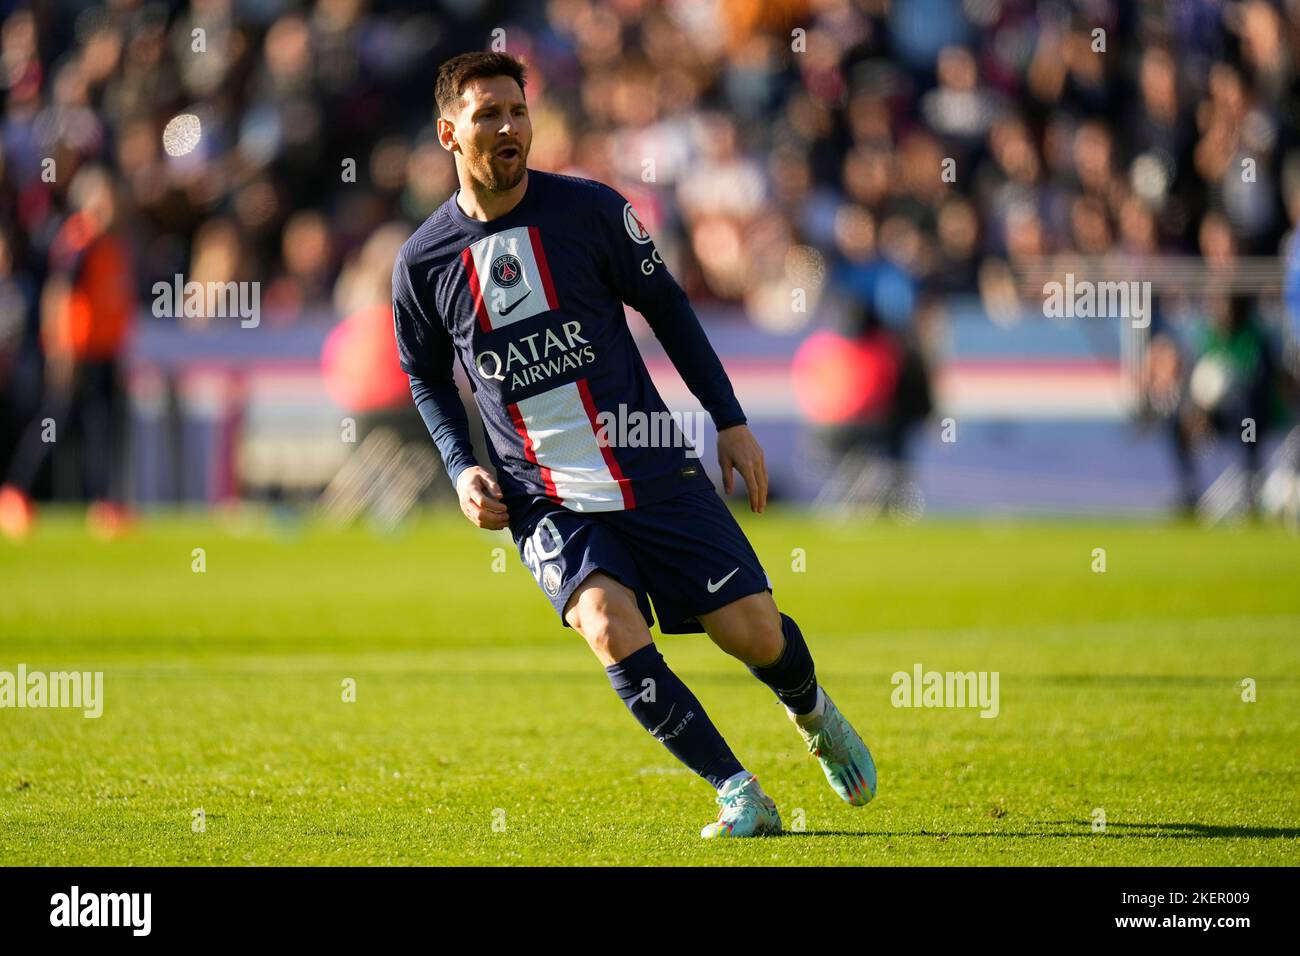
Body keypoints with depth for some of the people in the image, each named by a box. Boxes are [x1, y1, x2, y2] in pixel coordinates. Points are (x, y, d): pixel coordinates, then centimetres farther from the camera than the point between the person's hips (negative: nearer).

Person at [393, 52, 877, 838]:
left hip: (655, 472, 0)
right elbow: (427, 378, 16)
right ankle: (741, 796, -18)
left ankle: (812, 712, 35)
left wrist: (732, 421, 7)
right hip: (543, 502, 0)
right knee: (610, 627, -27)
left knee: (754, 632, -3)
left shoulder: (590, 209, -3)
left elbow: (666, 306, 9)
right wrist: (461, 469, 1)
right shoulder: (423, 263, -1)